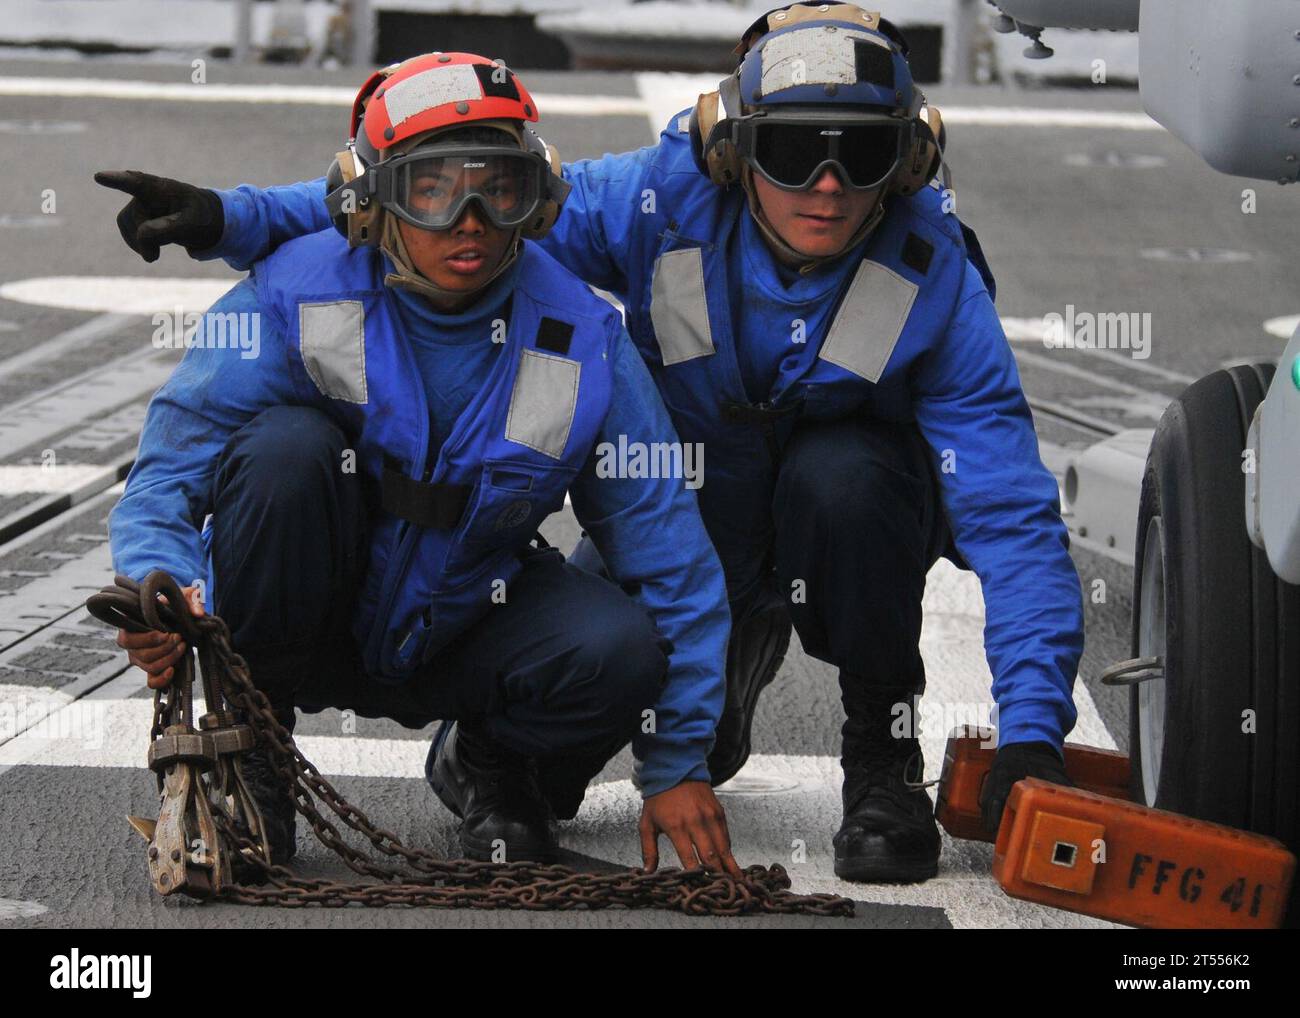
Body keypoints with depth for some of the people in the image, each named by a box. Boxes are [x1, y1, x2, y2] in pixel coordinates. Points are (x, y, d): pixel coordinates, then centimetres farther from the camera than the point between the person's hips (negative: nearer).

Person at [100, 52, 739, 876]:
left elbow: (668, 551, -8)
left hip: (461, 637, 2)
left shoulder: (582, 343, -14)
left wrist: (679, 765, -10)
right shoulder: (294, 299, -19)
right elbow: (171, 469, -19)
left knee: (619, 651, -29)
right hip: (308, 622, -1)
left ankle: (490, 759, 8)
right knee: (287, 444, -31)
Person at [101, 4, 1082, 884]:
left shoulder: (936, 284, -26)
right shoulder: (662, 201, -23)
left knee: (841, 476, -36)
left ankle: (884, 755, -13)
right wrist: (236, 218, -28)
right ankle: (740, 650, 20)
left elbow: (1011, 516, -28)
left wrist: (1031, 733, -39)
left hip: (849, 512, -3)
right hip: (688, 495, 4)